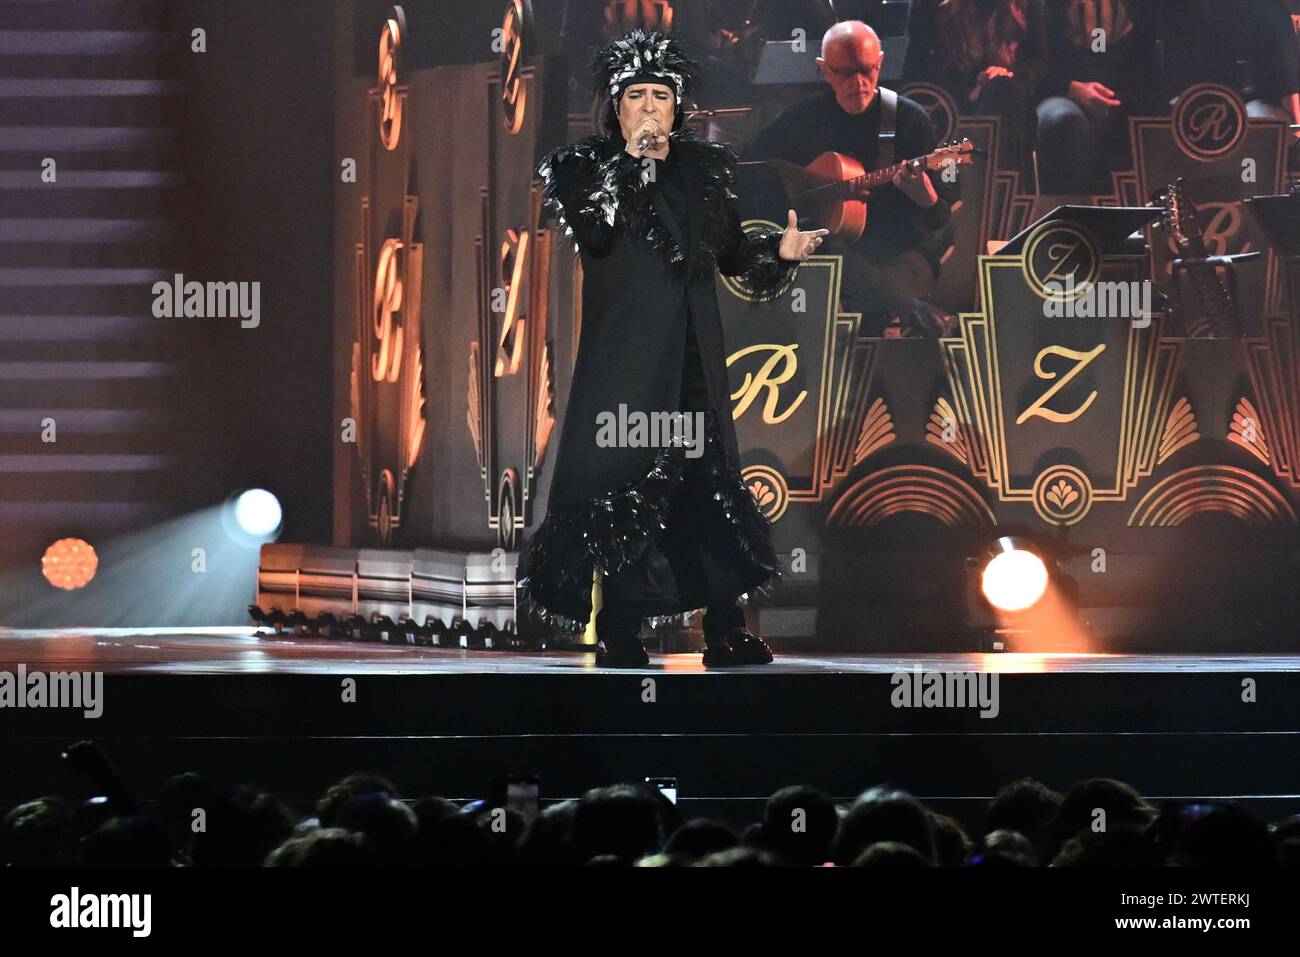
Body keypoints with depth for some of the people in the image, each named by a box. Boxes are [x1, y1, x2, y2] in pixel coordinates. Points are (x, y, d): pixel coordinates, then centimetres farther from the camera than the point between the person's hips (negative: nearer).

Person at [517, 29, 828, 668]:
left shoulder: (703, 167, 14)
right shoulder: (586, 167, 3)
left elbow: (729, 251, 18)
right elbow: (592, 234, -15)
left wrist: (778, 250, 0)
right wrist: (631, 160, -17)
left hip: (694, 355, 4)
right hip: (624, 352, -4)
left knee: (708, 479, 0)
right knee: (625, 482, -7)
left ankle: (724, 631, 0)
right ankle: (618, 633, -2)